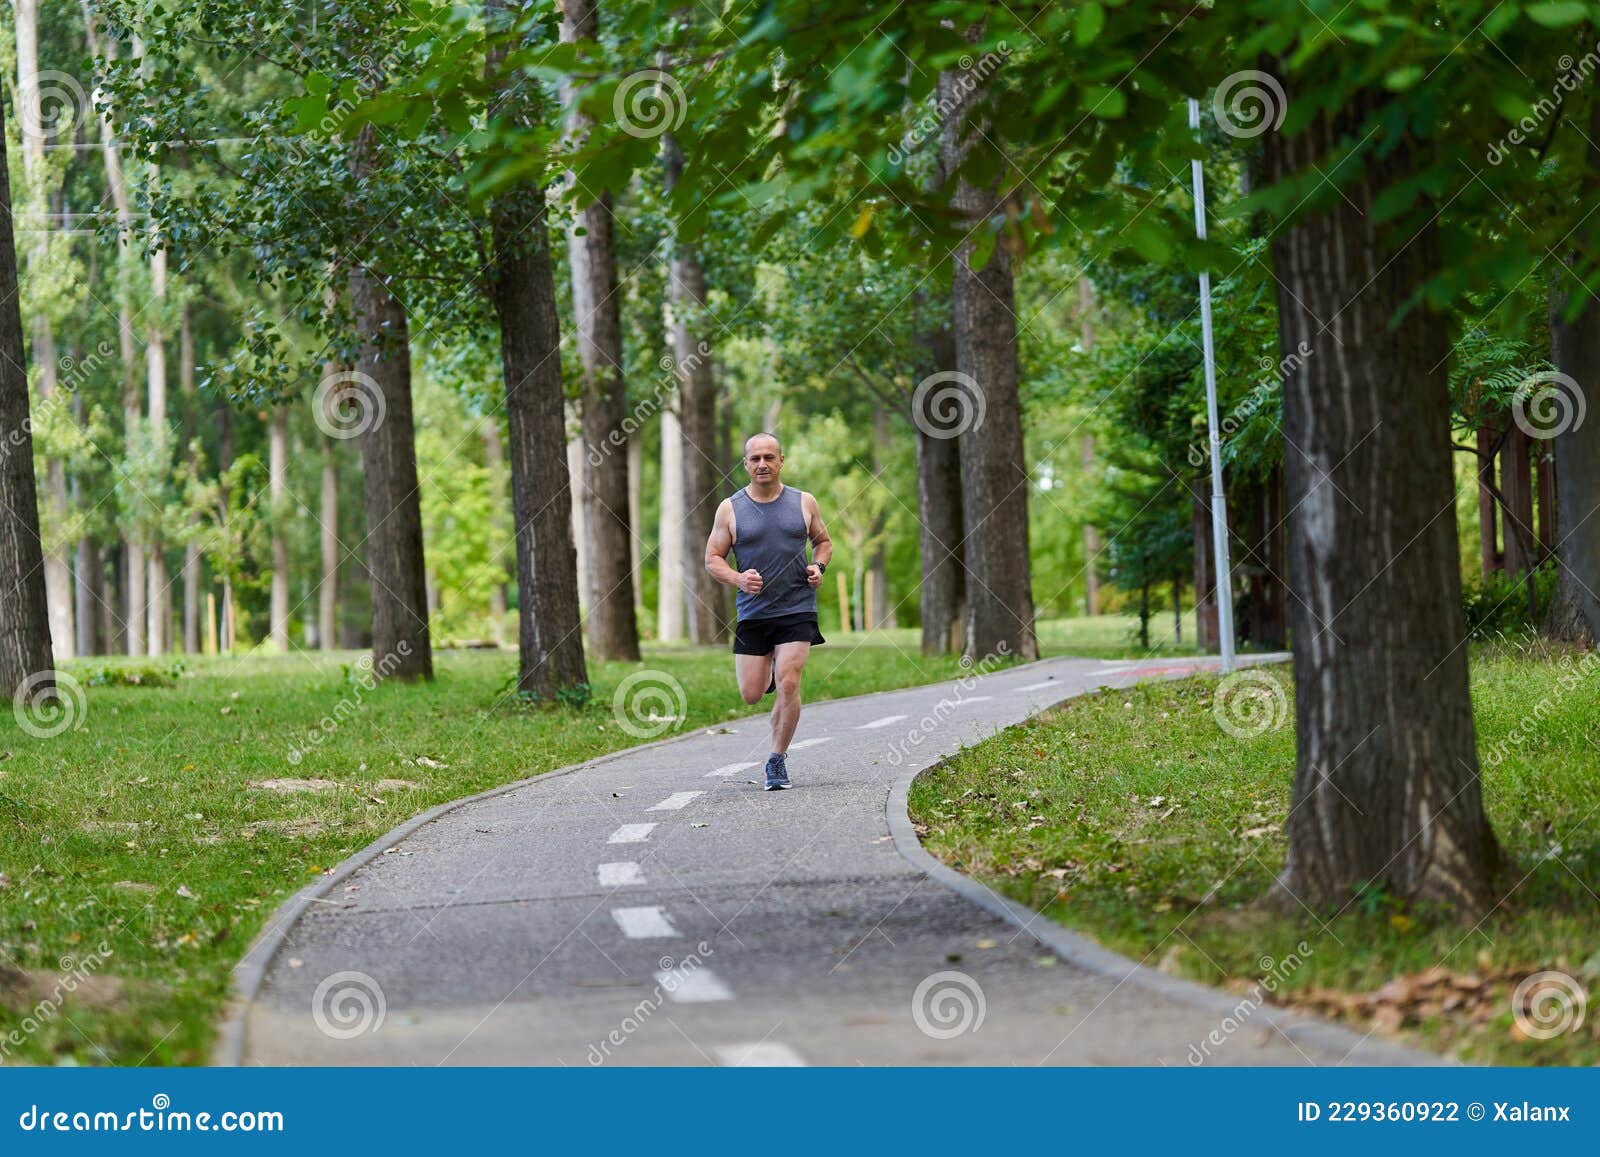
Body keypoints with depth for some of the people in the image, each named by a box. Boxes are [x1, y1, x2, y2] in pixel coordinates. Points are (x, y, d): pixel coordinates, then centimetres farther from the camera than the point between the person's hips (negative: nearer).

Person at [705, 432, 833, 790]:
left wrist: (819, 567, -2)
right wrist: (738, 579, -15)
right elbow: (712, 558, 4)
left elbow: (823, 540, 20)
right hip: (752, 612, 1)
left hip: (797, 610, -1)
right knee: (751, 694, 3)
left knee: (788, 686, -15)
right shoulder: (730, 509, 2)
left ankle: (777, 760, -1)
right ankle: (770, 675, 41)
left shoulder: (803, 503, 5)